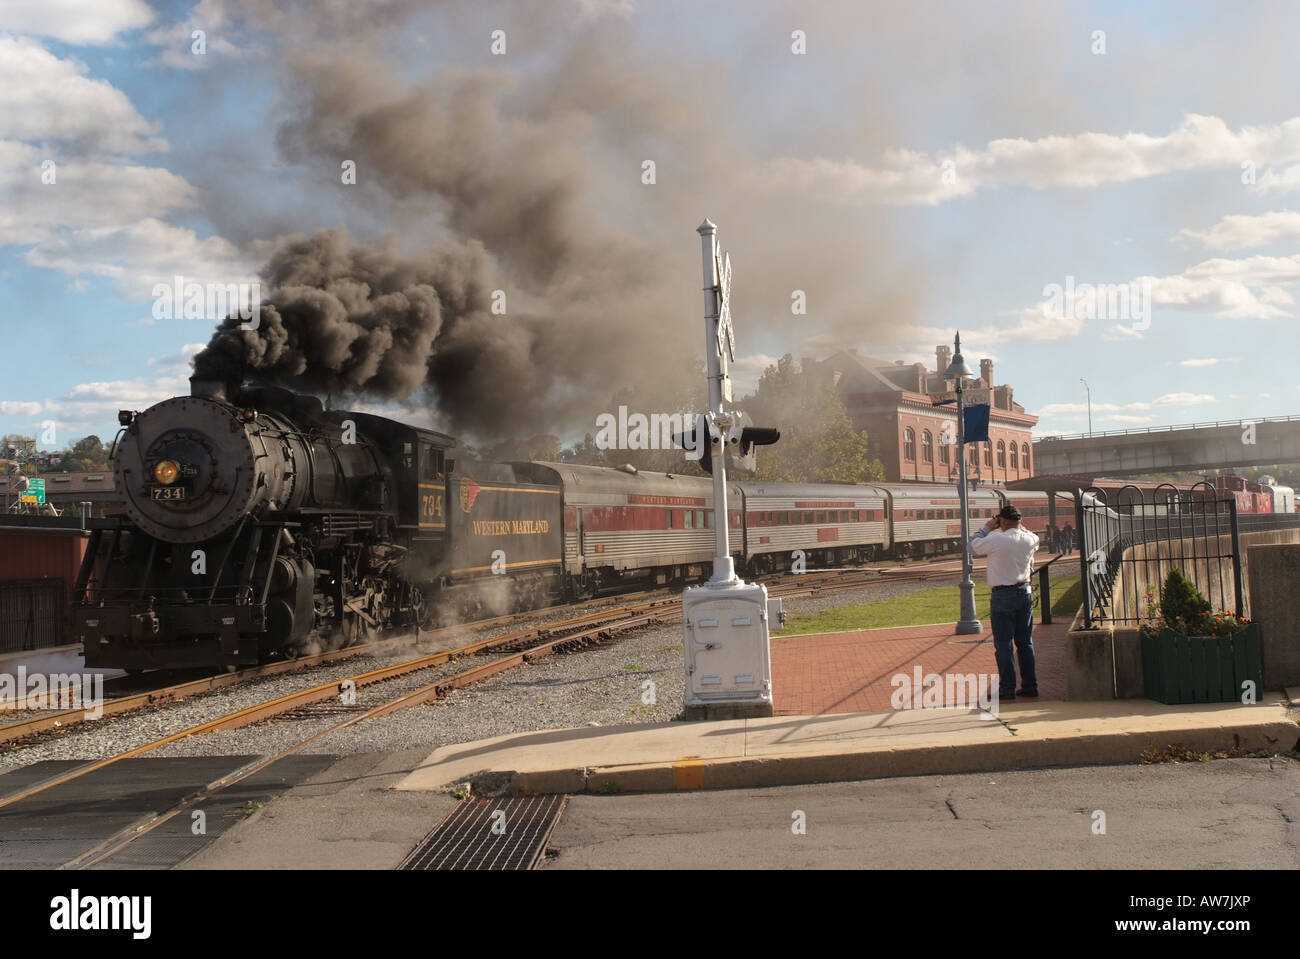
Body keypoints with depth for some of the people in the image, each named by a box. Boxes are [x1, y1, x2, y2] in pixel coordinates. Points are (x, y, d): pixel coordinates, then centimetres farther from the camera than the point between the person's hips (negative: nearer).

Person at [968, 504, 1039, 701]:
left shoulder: (996, 540, -17)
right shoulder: (1030, 540, 0)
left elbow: (973, 547, -2)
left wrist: (987, 527, 7)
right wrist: (1018, 526, 19)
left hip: (1003, 596, -5)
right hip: (1025, 592, 5)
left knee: (1003, 644, -1)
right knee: (1025, 642, 13)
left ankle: (1007, 689, -1)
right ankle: (1030, 685, 17)